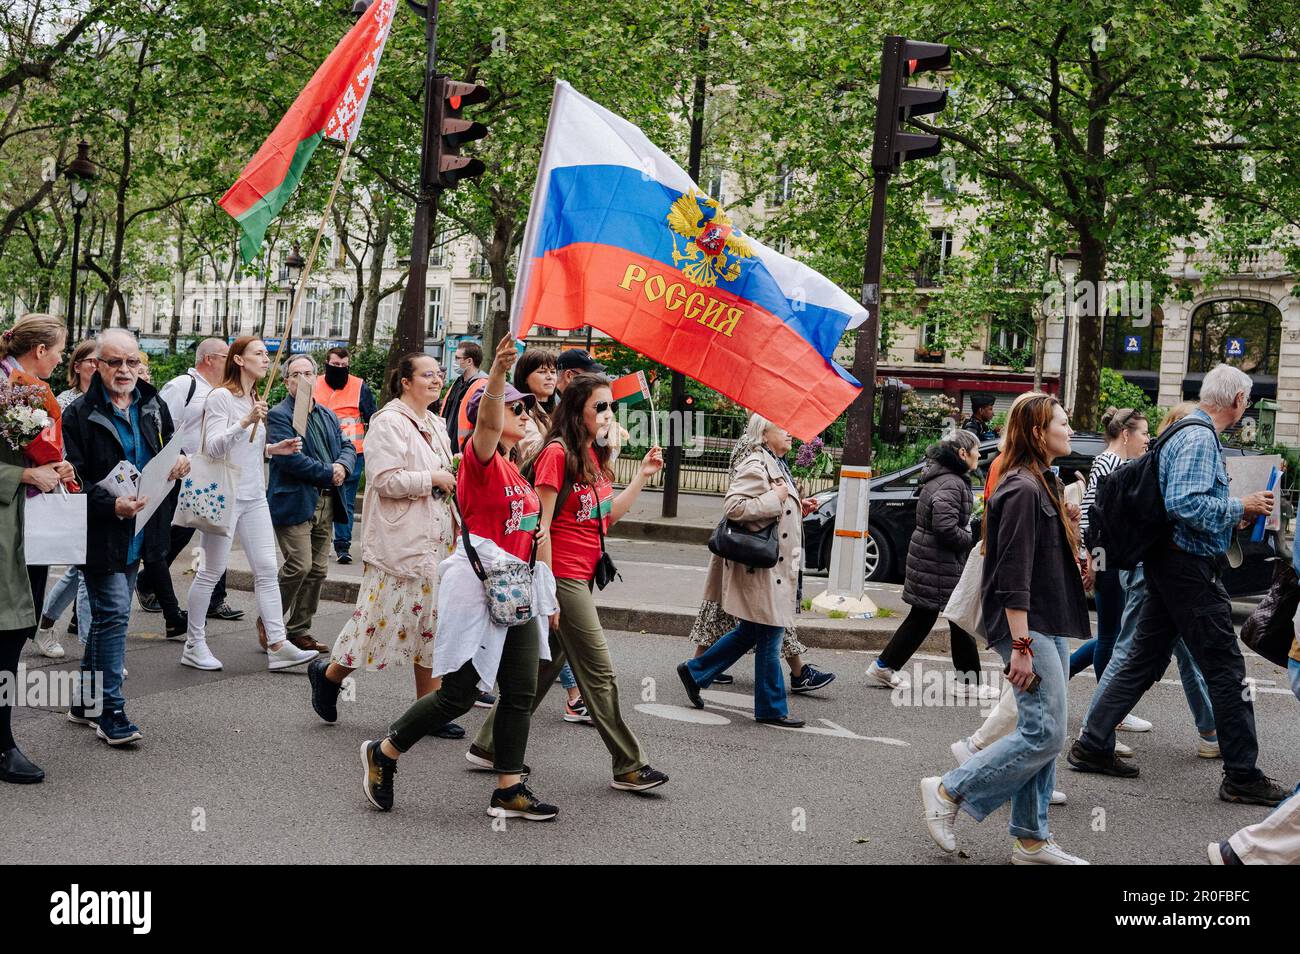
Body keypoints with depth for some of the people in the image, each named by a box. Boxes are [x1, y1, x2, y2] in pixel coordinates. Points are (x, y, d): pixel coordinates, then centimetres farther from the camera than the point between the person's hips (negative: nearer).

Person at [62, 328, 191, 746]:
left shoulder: (154, 406, 8)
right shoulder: (81, 414, -10)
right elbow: (74, 479, -13)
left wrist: (180, 461, -1)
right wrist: (112, 505, -28)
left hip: (138, 530, 7)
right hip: (100, 533, -7)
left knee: (106, 614, 15)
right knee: (114, 613, -10)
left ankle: (85, 702, 27)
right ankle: (111, 712, -1)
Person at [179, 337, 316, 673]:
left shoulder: (254, 399, 17)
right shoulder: (220, 396, -9)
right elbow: (213, 447, -18)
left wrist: (272, 449, 7)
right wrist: (246, 422, -28)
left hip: (254, 497, 8)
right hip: (224, 494, -8)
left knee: (266, 569, 0)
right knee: (212, 571, 0)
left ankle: (277, 645, -2)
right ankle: (194, 645, 12)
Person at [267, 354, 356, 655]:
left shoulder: (328, 416, 19)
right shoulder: (279, 415, -6)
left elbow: (348, 446, 15)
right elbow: (290, 457, -17)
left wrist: (343, 466, -8)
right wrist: (329, 473, -13)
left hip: (326, 503, 7)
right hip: (294, 502, -7)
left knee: (318, 570, 8)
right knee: (299, 566, -13)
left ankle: (299, 630, 18)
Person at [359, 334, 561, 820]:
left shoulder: (516, 470, 17)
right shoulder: (480, 456, -8)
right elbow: (488, 421, -31)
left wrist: (545, 596, 23)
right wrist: (499, 371, -49)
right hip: (478, 585, -8)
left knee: (521, 692, 6)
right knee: (458, 694, -3)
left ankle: (509, 790, 14)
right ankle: (382, 753, 16)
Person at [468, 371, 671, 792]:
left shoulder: (594, 456, 14)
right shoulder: (558, 452, -13)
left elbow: (608, 514, 18)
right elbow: (540, 523, -15)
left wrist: (643, 474, 11)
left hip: (581, 576, 9)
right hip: (563, 576, -9)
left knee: (545, 666, 14)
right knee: (598, 673, -2)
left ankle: (489, 746, 24)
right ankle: (629, 766, 7)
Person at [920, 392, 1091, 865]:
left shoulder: (1042, 484, 17)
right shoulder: (1023, 490, -15)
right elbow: (1014, 576, -20)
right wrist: (1021, 644, -23)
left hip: (1049, 628, 10)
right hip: (1028, 628, -10)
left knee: (1042, 731, 10)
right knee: (1044, 733, -10)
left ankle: (1031, 839, 16)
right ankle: (948, 791, 0)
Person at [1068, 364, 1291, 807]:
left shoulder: (1186, 433, 16)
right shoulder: (1200, 438, -16)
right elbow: (1185, 503, -27)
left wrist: (1230, 517, 18)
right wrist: (1240, 508, -16)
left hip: (1168, 565, 10)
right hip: (1190, 568, -10)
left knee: (1144, 661, 13)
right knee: (1227, 670, -2)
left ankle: (1092, 745, 16)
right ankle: (1242, 776, 6)